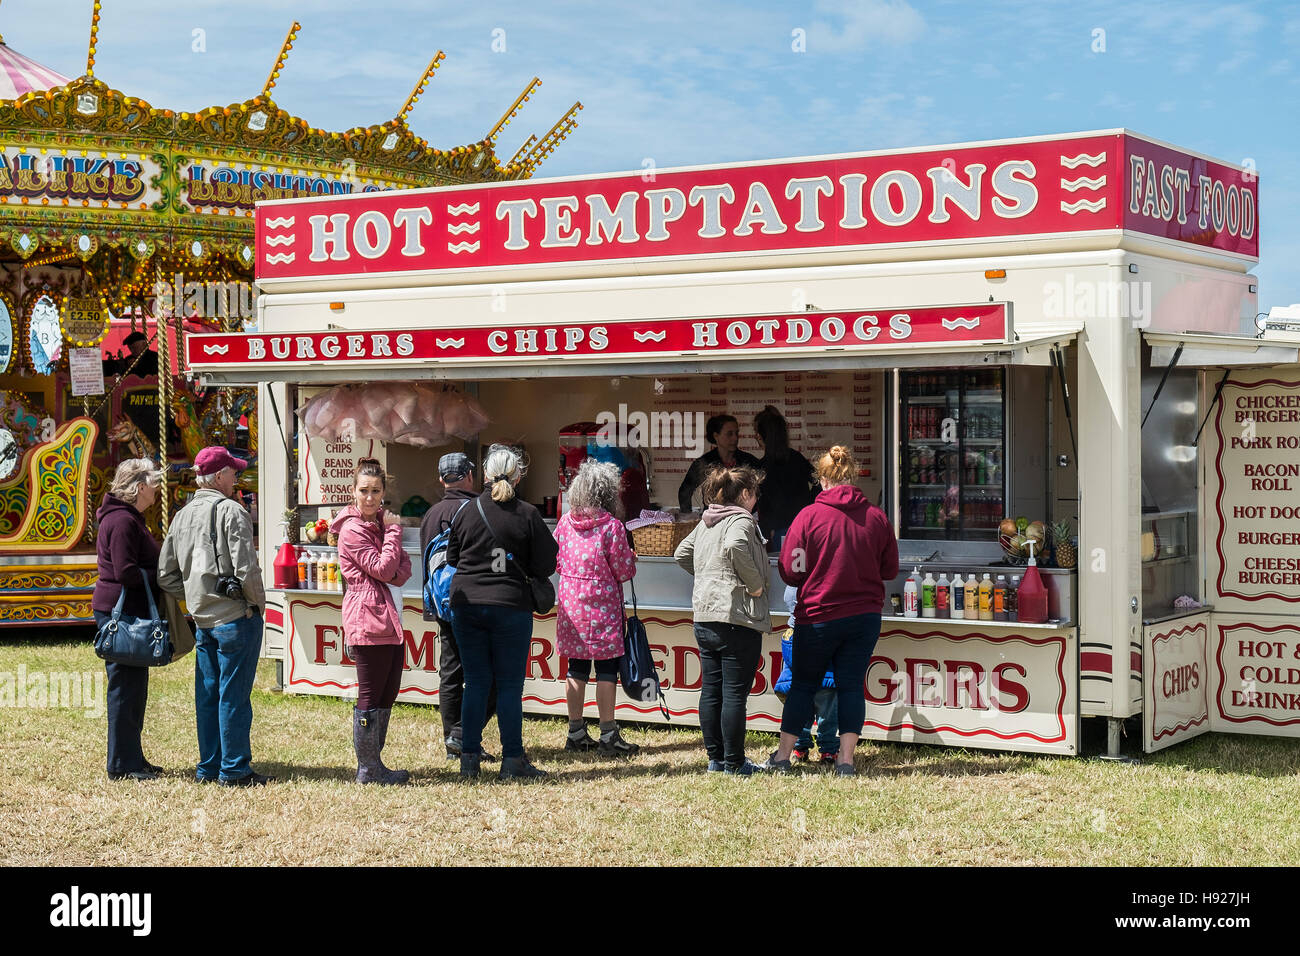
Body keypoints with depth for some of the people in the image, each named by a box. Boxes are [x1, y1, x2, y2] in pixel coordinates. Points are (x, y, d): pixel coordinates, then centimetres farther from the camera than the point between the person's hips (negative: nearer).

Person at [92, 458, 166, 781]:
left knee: (135, 685, 15)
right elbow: (126, 572, -22)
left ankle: (132, 758, 23)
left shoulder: (130, 518, 18)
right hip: (120, 612, -11)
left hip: (131, 612, 11)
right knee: (125, 686, -6)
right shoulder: (122, 521, -16)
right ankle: (122, 764, 0)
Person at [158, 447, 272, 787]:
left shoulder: (181, 516, 12)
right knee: (234, 694, -2)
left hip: (202, 620, 7)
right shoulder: (230, 511, -12)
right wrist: (257, 603, -4)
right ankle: (235, 770, 3)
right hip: (236, 618, -7)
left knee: (207, 694, 13)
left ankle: (208, 767, 20)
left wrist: (196, 598, 16)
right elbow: (246, 569, -19)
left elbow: (166, 576, 13)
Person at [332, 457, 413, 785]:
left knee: (388, 693, 12)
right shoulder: (352, 530, -10)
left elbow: (402, 567, 10)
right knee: (370, 696, -3)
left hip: (390, 620, 9)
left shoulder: (382, 522, 16)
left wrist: (396, 572, -12)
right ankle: (369, 769, 4)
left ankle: (371, 765, 20)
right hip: (368, 619, -9)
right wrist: (394, 531, -10)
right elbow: (383, 569, -16)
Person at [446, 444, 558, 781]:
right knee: (510, 685, 3)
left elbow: (451, 559, 9)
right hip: (511, 605, -3)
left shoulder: (467, 512, 0)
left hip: (466, 604, 3)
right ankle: (512, 760, 5)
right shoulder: (528, 515, -7)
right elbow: (546, 566, -3)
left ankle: (469, 758, 11)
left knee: (475, 683, 9)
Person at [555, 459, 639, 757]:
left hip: (570, 603, 5)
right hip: (602, 603, -5)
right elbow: (624, 571, -9)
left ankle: (576, 734, 18)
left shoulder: (565, 522, 3)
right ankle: (608, 737, 2)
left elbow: (556, 561, 12)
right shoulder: (612, 526, -13)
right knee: (607, 668, 0)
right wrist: (631, 558, 11)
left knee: (577, 667, 12)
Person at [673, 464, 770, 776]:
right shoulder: (741, 520, -10)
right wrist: (755, 584, -20)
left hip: (704, 618, 8)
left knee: (710, 691, 11)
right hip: (737, 618, -8)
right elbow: (735, 546, -30)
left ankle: (715, 758, 18)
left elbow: (681, 554, 24)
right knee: (735, 694, -3)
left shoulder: (705, 523, 15)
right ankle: (734, 762, 2)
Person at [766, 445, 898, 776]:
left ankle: (783, 756, 15)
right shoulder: (877, 517, -2)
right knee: (851, 685, 8)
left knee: (803, 684, 10)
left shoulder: (809, 516, -10)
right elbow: (890, 570, 8)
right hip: (865, 616, 2)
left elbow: (790, 572, -7)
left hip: (818, 616, -2)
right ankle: (845, 759, 6)